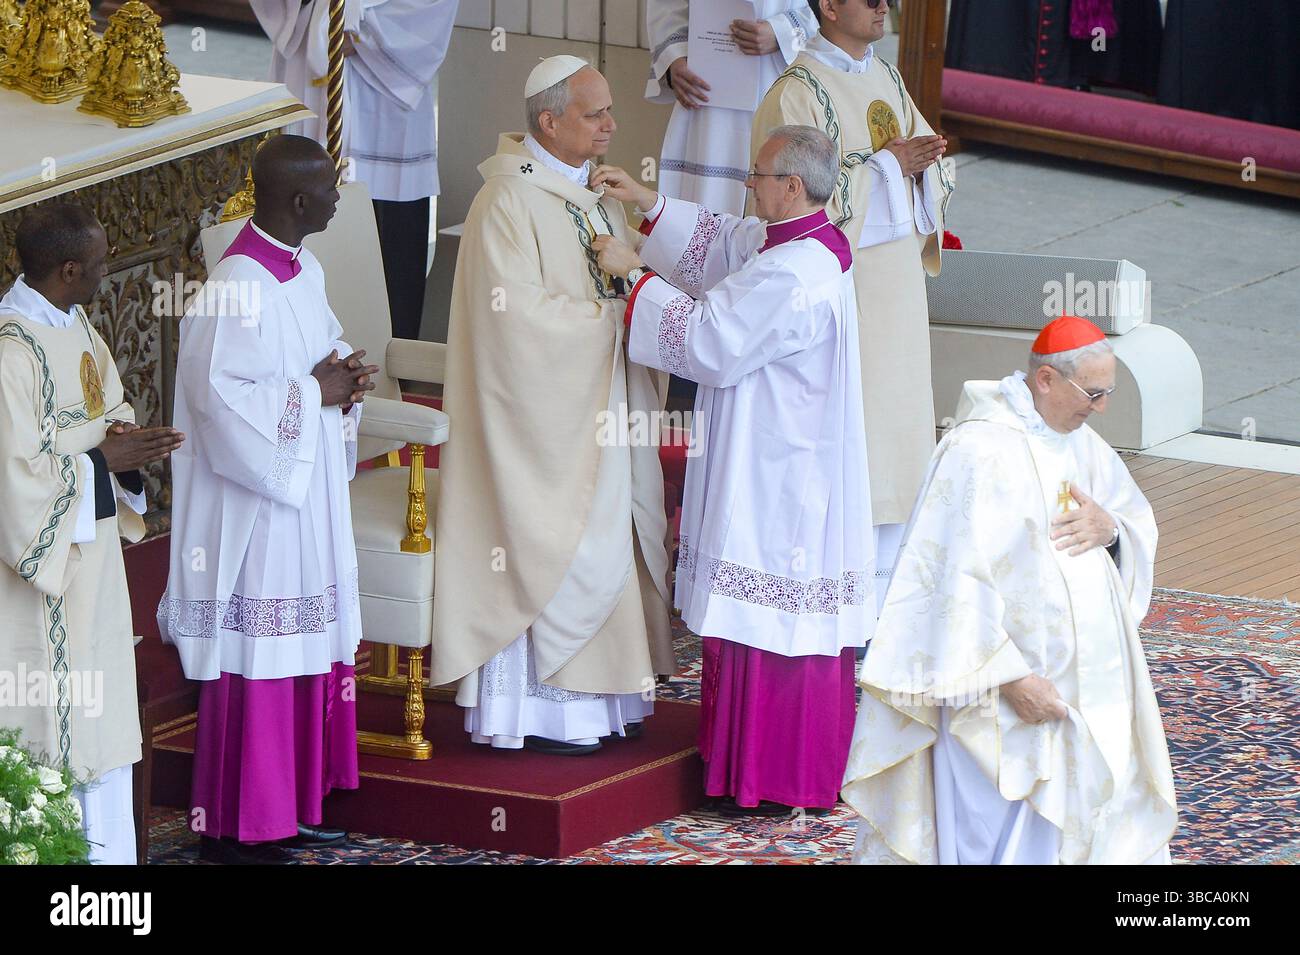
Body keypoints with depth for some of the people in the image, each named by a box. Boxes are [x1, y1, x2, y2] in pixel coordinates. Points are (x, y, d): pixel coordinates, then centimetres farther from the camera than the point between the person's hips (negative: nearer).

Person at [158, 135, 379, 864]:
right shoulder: (237, 287, -21)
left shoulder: (305, 271, 8)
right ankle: (237, 826, 5)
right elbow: (219, 395, -25)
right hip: (257, 504, -9)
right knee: (257, 662, -3)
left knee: (309, 654, 13)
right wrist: (313, 393, -18)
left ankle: (292, 806, 22)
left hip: (309, 496, 9)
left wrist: (347, 380, 0)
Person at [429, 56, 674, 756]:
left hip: (601, 404, 9)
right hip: (543, 413, -9)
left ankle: (592, 699, 14)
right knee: (548, 547, -6)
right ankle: (535, 710, 1)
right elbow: (520, 314, -21)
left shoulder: (595, 194, 13)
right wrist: (609, 317, -15)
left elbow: (623, 287, 20)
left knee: (607, 541, 8)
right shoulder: (509, 201, -15)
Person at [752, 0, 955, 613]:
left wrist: (919, 165, -8)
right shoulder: (797, 92, -13)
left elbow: (926, 163, 15)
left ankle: (882, 580, 21)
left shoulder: (885, 79, 12)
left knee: (896, 422, 11)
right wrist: (887, 165, -18)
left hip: (898, 280, 8)